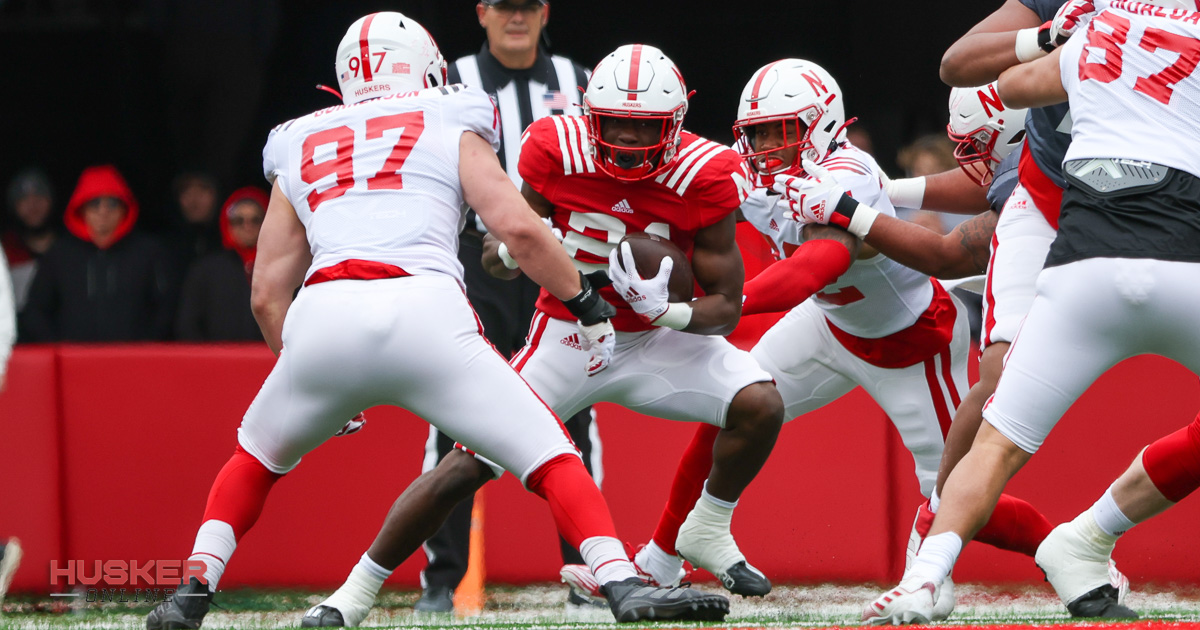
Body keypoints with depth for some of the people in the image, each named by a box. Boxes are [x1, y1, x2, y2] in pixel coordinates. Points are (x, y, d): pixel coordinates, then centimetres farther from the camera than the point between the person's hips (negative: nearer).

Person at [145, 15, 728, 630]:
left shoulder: (301, 150, 28)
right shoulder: (452, 129, 20)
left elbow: (267, 295, 26)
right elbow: (518, 227, 5)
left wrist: (314, 381, 38)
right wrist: (588, 307, 15)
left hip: (323, 311, 3)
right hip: (424, 314, -3)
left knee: (258, 455, 28)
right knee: (548, 455, 8)